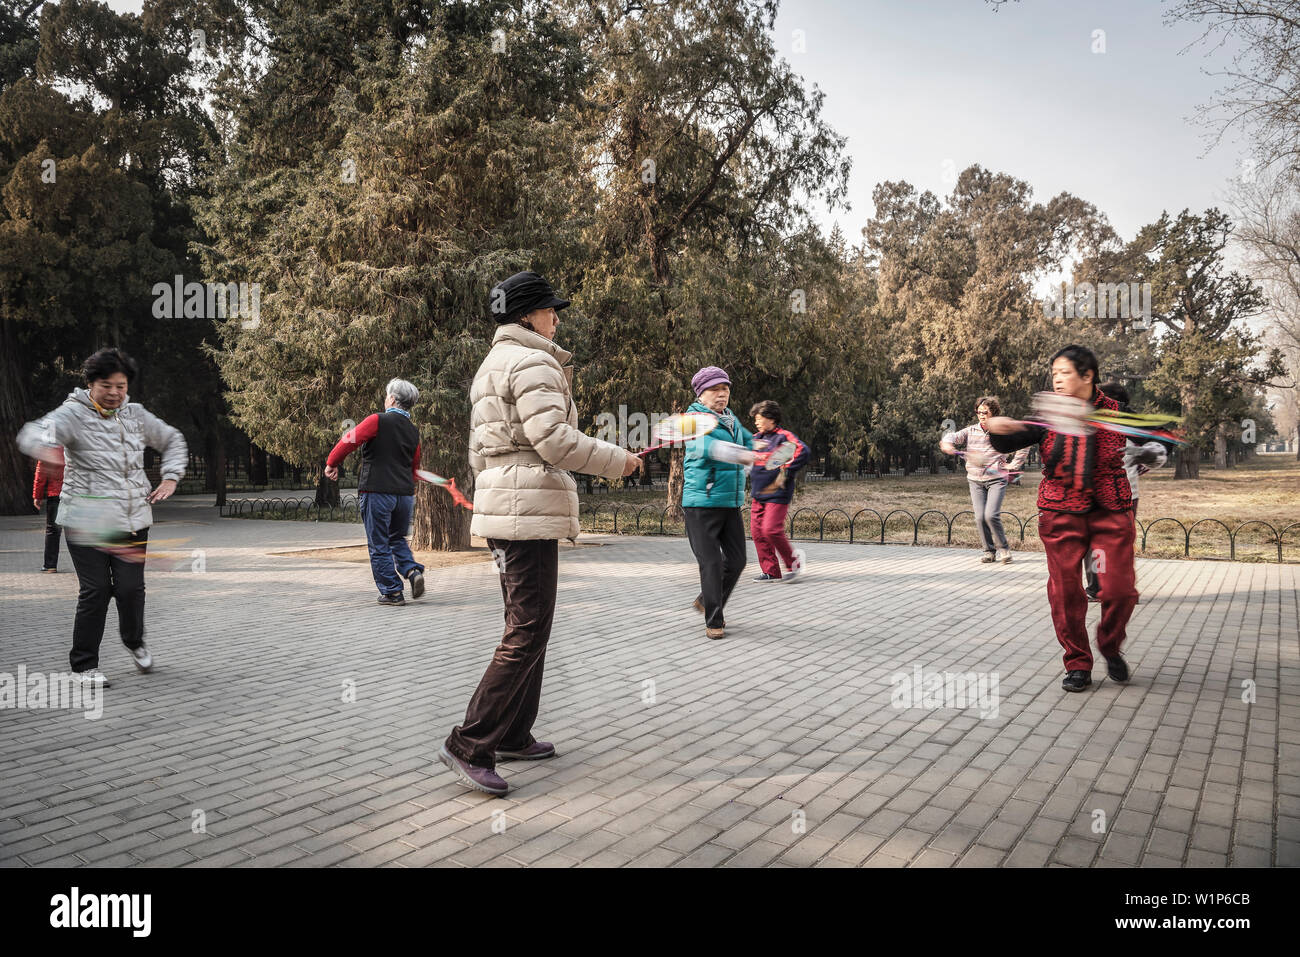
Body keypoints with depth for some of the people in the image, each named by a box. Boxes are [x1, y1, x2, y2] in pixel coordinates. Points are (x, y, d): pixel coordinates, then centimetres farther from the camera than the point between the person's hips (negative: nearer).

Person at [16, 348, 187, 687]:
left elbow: (173, 440, 24)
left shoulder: (136, 415, 10)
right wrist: (43, 446, -49)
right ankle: (83, 664, 12)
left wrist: (170, 478, 10)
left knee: (131, 587, 1)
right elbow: (33, 433, -24)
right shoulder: (74, 414, -5)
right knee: (96, 590, -4)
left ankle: (134, 642, 31)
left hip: (133, 519, 4)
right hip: (87, 522, -3)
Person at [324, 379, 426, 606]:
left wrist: (332, 463, 4)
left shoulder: (378, 421, -8)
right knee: (397, 538, 22)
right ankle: (412, 570, -1)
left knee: (379, 545, 4)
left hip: (377, 491, -6)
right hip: (405, 493, 6)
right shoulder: (413, 431, 11)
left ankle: (392, 592, 4)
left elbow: (349, 440, -10)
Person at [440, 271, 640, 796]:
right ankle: (470, 744, -9)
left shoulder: (492, 364, 23)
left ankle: (513, 736, 22)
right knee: (528, 632, -10)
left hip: (500, 507, 11)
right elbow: (553, 438, -20)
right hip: (529, 509, -11)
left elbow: (478, 450, 24)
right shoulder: (532, 362, -10)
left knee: (525, 625, 16)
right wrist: (617, 460, -8)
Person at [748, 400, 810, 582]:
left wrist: (785, 473, -18)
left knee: (771, 530, -15)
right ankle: (771, 571, 11)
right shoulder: (756, 438, 16)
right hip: (758, 494, 8)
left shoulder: (783, 436, -7)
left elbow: (802, 451, -21)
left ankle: (793, 560, 6)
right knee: (757, 531, 3)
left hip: (777, 494, -8)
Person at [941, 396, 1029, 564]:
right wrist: (947, 443, -30)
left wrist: (1013, 465, 4)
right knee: (980, 518, -4)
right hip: (975, 481, 3)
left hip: (996, 480, -3)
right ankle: (989, 551, 13)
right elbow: (954, 437, -7)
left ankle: (1003, 548, 4)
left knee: (991, 515, -16)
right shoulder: (970, 431, 6)